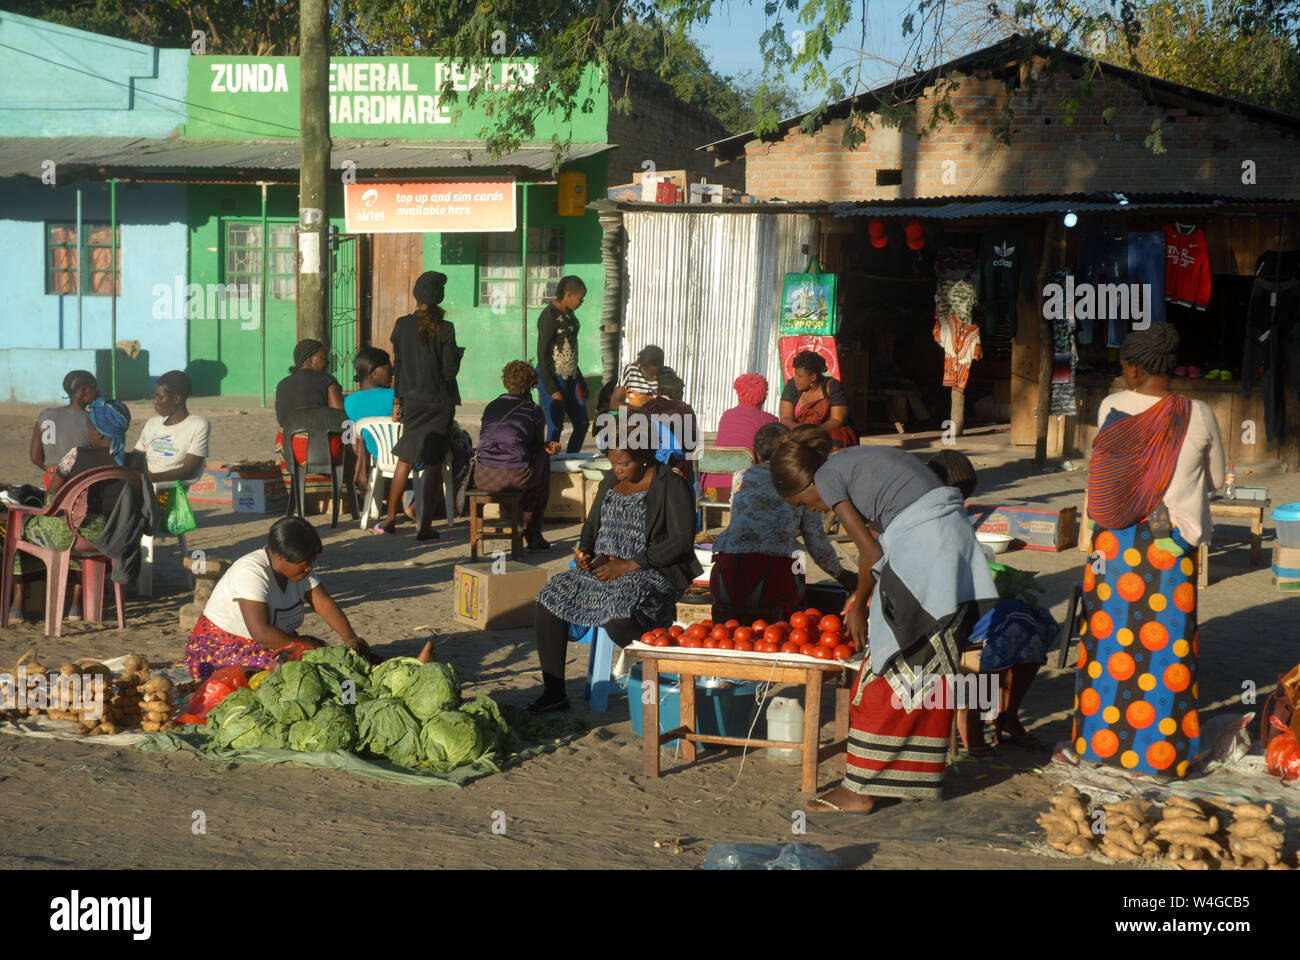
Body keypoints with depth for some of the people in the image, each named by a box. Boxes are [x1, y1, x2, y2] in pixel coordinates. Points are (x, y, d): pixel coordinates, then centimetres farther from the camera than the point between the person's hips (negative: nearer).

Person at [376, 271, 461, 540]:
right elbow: (450, 370, -12)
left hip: (412, 399, 3)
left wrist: (397, 401, 10)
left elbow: (398, 366, 3)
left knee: (405, 461, 13)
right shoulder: (445, 329, -11)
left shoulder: (402, 325, -2)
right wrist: (457, 354, 9)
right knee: (433, 465, 2)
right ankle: (425, 526, 2)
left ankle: (390, 519, 15)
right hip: (440, 402, -3)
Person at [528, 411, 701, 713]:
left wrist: (629, 565, -18)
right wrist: (584, 550, -1)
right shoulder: (611, 480, 14)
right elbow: (593, 522, 24)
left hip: (651, 572, -7)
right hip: (602, 565, 7)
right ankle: (553, 692, -6)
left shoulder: (672, 486, -9)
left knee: (618, 618, -36)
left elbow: (682, 541, -15)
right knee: (548, 600, -12)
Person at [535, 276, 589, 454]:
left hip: (570, 377, 9)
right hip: (553, 378, -9)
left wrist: (580, 379, 21)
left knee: (582, 424, 11)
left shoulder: (567, 313, 11)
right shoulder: (549, 316, -17)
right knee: (555, 428, -5)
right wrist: (553, 391, -20)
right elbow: (542, 354, -18)